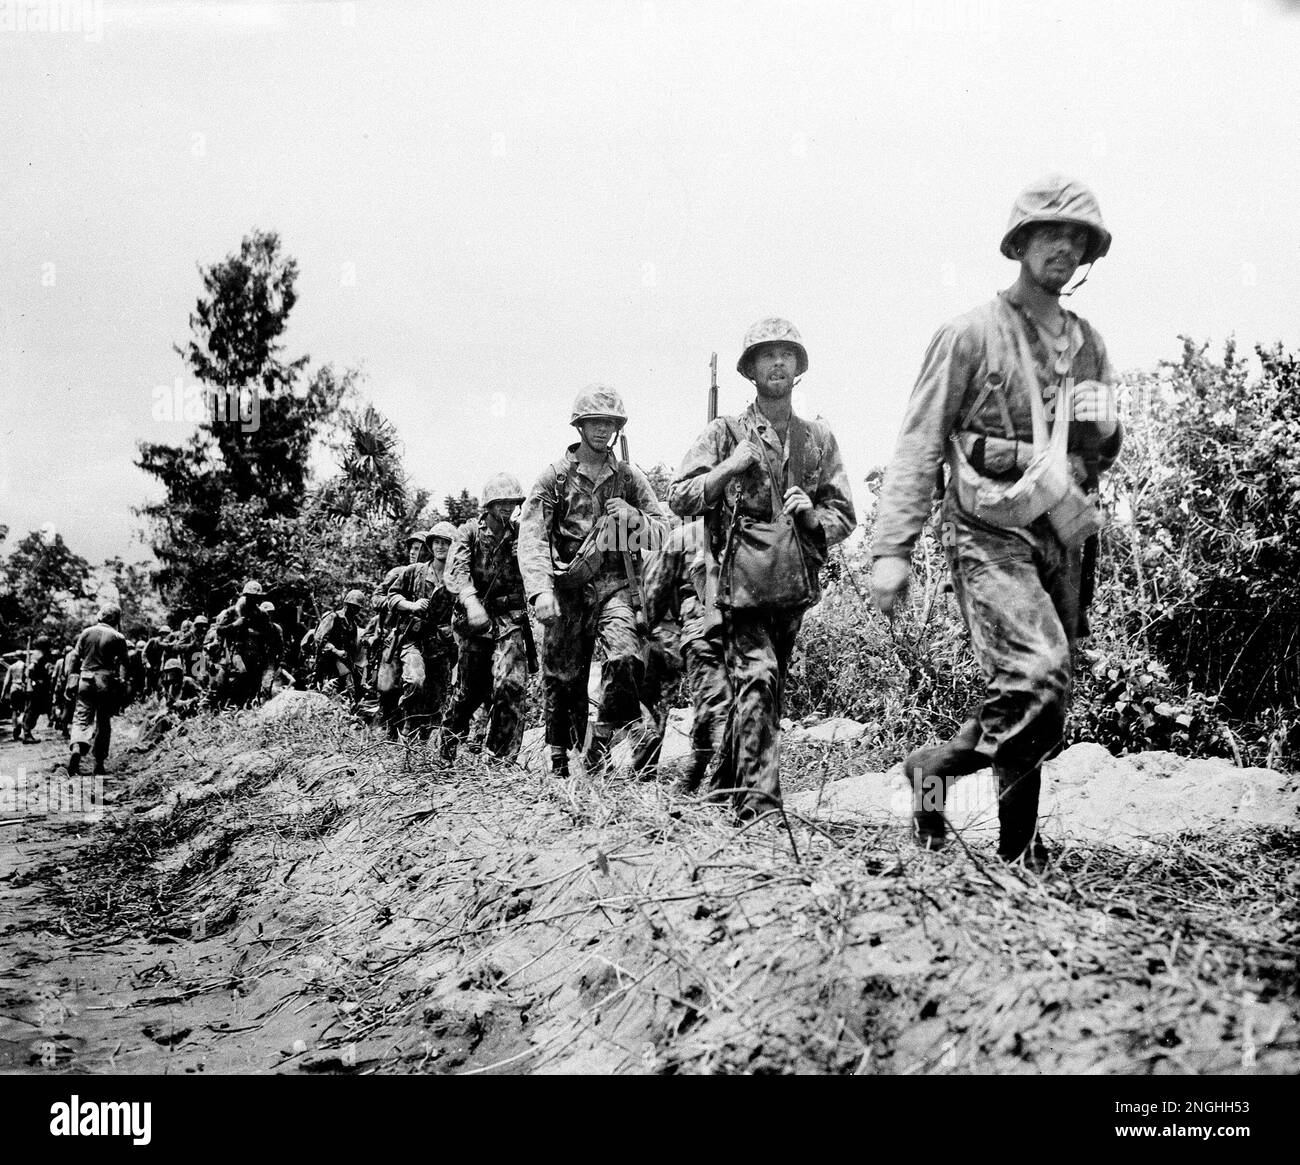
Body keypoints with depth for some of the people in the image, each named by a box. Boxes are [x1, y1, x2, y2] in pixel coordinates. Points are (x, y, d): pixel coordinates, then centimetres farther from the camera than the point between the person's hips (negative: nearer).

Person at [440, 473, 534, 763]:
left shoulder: (521, 533, 8)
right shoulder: (470, 531, 1)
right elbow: (455, 571, -13)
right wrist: (471, 601, -30)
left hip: (510, 620, 1)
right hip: (475, 620, -1)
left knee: (510, 684, -18)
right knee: (469, 690, 9)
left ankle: (502, 758, -11)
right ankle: (448, 744, 34)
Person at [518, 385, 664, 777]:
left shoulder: (629, 477, 9)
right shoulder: (555, 476, 1)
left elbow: (661, 531, 11)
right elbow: (531, 536, -8)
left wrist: (632, 518, -10)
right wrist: (541, 590, -22)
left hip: (614, 584, 1)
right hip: (567, 588, -1)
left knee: (627, 657, -24)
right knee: (562, 678, 5)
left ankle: (604, 732, -4)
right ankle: (559, 758, 23)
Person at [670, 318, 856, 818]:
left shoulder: (818, 438, 14)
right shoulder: (726, 432, 5)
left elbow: (844, 515, 14)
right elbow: (680, 498, -1)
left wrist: (813, 517, -6)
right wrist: (730, 468, -13)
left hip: (794, 587, 5)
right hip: (741, 583, -5)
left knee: (769, 695, 11)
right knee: (757, 679, -19)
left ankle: (724, 788, 25)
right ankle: (757, 801, -20)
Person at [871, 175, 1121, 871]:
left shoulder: (1089, 346, 17)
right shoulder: (971, 334, -1)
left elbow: (1099, 459, 27)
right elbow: (919, 445, -4)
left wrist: (1105, 429, 2)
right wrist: (892, 549, -12)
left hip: (1061, 533, 6)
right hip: (990, 530, -6)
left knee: (1040, 701, 6)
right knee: (1037, 677, -22)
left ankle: (1019, 848, 18)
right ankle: (936, 765, 1)